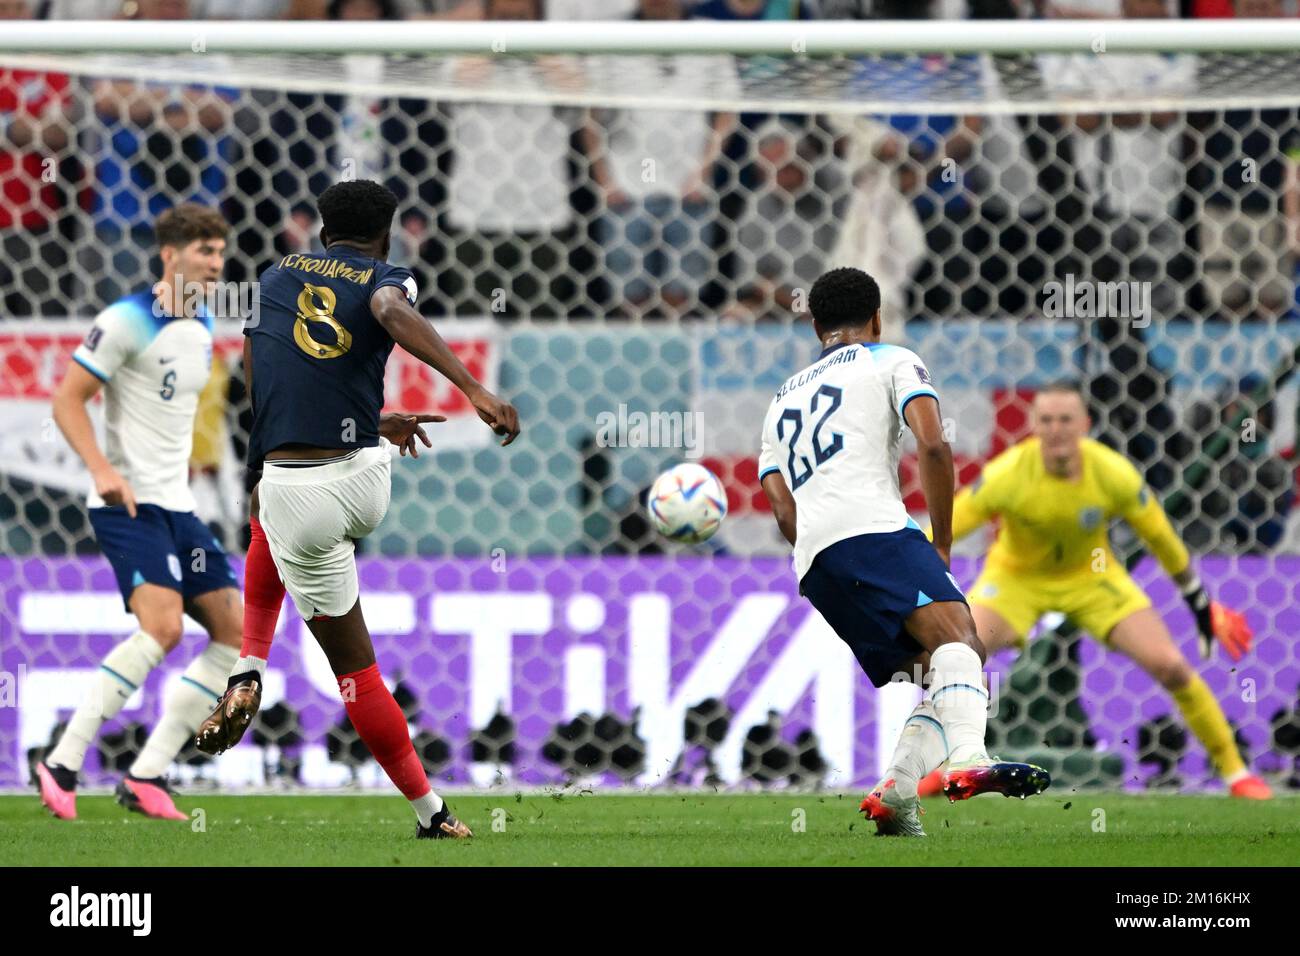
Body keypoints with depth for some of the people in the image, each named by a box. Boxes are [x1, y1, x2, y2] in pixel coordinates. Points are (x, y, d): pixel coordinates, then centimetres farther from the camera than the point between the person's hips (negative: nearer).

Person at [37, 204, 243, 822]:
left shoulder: (202, 327, 14)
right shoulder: (128, 321, -11)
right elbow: (68, 399, -13)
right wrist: (102, 468, -24)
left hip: (177, 505, 9)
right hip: (129, 504, -9)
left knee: (237, 633, 2)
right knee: (162, 626, -26)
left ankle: (146, 777, 3)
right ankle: (61, 766, -21)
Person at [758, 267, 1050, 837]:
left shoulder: (783, 400, 35)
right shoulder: (892, 361, 17)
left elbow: (783, 512, 23)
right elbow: (933, 446, -1)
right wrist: (942, 546, 6)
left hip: (812, 563, 7)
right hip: (872, 527, -7)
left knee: (943, 676, 11)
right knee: (955, 633, -27)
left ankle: (896, 793, -10)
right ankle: (968, 758, -56)